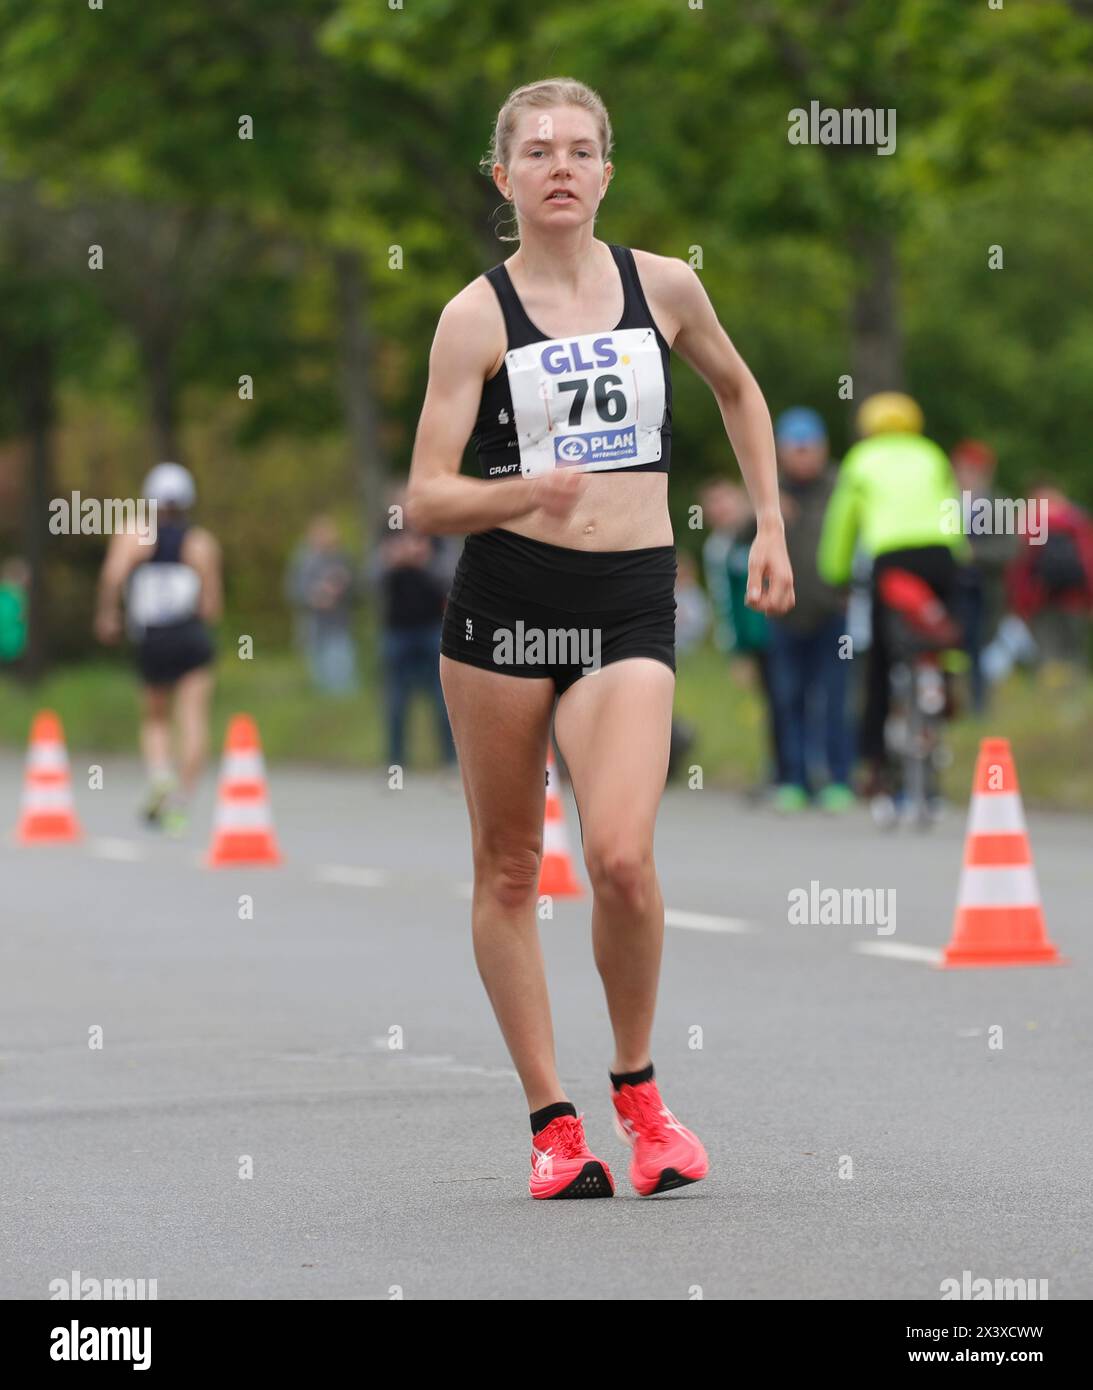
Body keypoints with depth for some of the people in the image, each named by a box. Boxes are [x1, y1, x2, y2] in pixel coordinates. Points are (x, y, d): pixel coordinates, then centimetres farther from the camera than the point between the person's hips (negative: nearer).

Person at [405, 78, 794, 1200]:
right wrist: (522, 492, -25)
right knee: (507, 866, 5)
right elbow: (425, 499, -7)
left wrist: (770, 527, 21)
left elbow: (738, 392, 26)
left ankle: (638, 1089, 6)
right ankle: (551, 1119, 16)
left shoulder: (664, 285, 5)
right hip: (504, 596, 0)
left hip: (629, 602, 0)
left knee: (620, 856, -16)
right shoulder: (477, 315, -2)